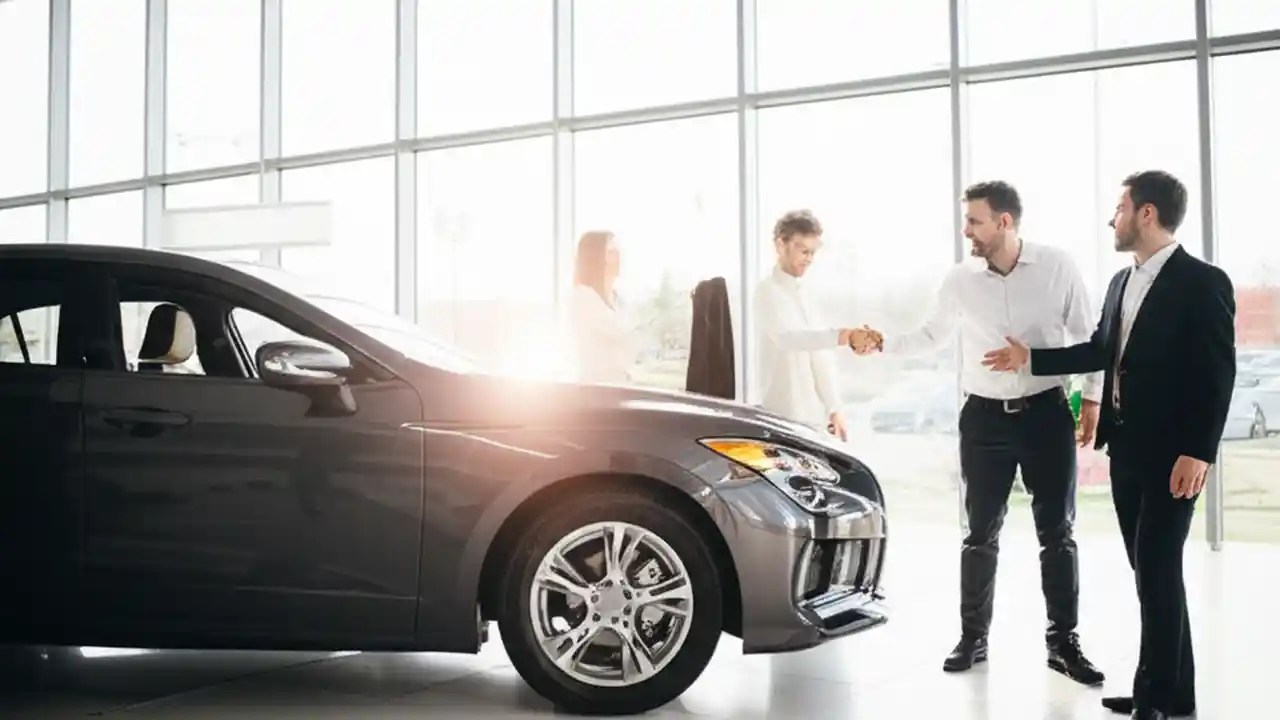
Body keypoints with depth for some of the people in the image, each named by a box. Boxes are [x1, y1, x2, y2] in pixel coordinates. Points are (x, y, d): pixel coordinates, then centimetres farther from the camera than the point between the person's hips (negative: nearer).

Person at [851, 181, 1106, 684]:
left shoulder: (1057, 267, -7)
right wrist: (882, 343, -4)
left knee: (1057, 534, 5)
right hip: (985, 417, 1)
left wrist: (1092, 398, -1)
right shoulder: (960, 280, -3)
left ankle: (1063, 642, 17)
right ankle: (973, 637, 20)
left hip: (1047, 412, -1)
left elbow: (1087, 335, 1)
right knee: (981, 534, 8)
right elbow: (931, 336, 10)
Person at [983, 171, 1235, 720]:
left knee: (1158, 569, -4)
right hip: (1126, 445, 8)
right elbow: (1101, 351, 21)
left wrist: (1199, 452, -20)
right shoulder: (1122, 282, 13)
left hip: (1171, 452, -8)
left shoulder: (1203, 282, -11)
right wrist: (1031, 357, 17)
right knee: (1149, 569, 12)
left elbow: (1218, 376, -15)